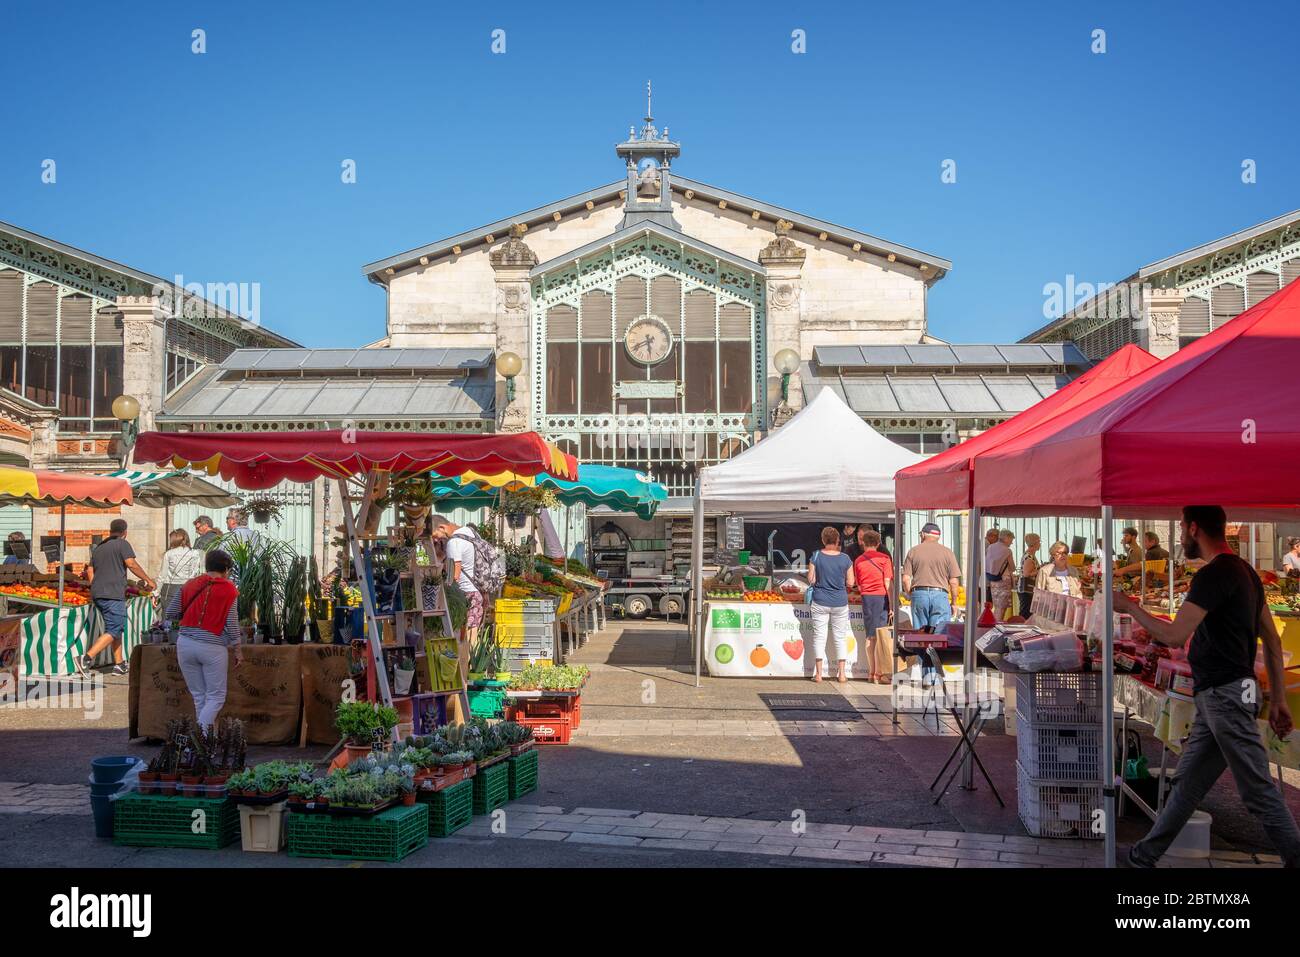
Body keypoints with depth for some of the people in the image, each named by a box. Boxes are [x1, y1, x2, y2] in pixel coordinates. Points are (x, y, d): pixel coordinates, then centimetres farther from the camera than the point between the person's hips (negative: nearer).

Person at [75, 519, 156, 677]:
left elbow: (90, 571, 18)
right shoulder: (122, 544, -3)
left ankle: (119, 665, 15)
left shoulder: (99, 547, 20)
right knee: (113, 631, -8)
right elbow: (131, 564, -13)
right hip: (113, 595, -8)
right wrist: (148, 580, -7)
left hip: (97, 594, 8)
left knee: (117, 628, 16)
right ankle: (87, 658, -21)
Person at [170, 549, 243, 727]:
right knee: (216, 697, 5)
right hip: (213, 648, -4)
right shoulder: (229, 589, -3)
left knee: (199, 696, 12)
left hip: (185, 644, 4)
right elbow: (231, 624, -4)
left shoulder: (189, 585, 7)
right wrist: (237, 651, 4)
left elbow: (170, 614, 9)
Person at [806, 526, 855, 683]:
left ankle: (818, 673, 5)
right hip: (840, 602, 1)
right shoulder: (845, 558, -5)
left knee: (819, 635, 6)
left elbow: (811, 580, -7)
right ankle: (841, 673, 11)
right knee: (840, 637, 10)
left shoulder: (816, 557, -7)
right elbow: (850, 583, -3)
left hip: (820, 601, -1)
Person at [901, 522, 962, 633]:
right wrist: (953, 602, 12)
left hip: (919, 594, 1)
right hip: (940, 594, -1)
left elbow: (906, 579, 1)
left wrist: (909, 595, 16)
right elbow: (954, 581, 2)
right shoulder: (947, 552, 6)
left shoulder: (913, 551, 7)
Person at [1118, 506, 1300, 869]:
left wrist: (1129, 606, -8)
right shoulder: (1244, 571, 15)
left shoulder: (1214, 575, -16)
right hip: (1216, 697, 10)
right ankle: (1145, 855, 23)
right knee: (1187, 782, 15)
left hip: (1225, 695, -10)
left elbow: (1174, 636, -21)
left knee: (1258, 791, -3)